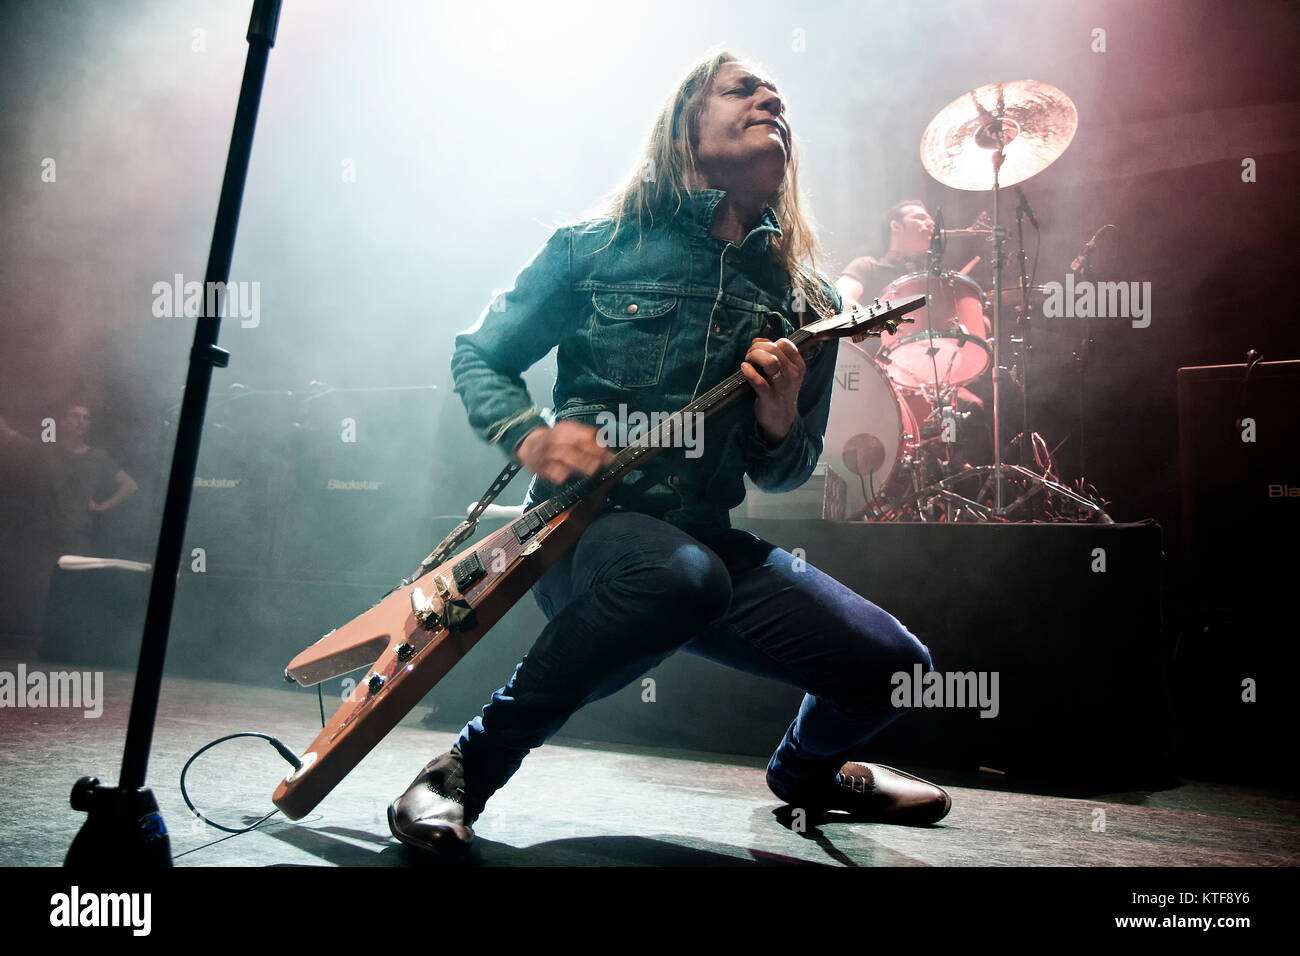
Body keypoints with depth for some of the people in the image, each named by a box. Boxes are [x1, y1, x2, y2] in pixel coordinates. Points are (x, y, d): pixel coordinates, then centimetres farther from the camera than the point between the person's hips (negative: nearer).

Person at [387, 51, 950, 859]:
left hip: (709, 537, 4)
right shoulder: (596, 246, 1)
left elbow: (787, 474, 15)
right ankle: (469, 767, -17)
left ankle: (808, 772, 28)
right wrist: (530, 436, -13)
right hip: (583, 526, -4)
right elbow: (477, 357, 8)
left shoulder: (808, 301, 8)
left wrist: (779, 425, -10)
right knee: (683, 575, -39)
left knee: (889, 664, -10)